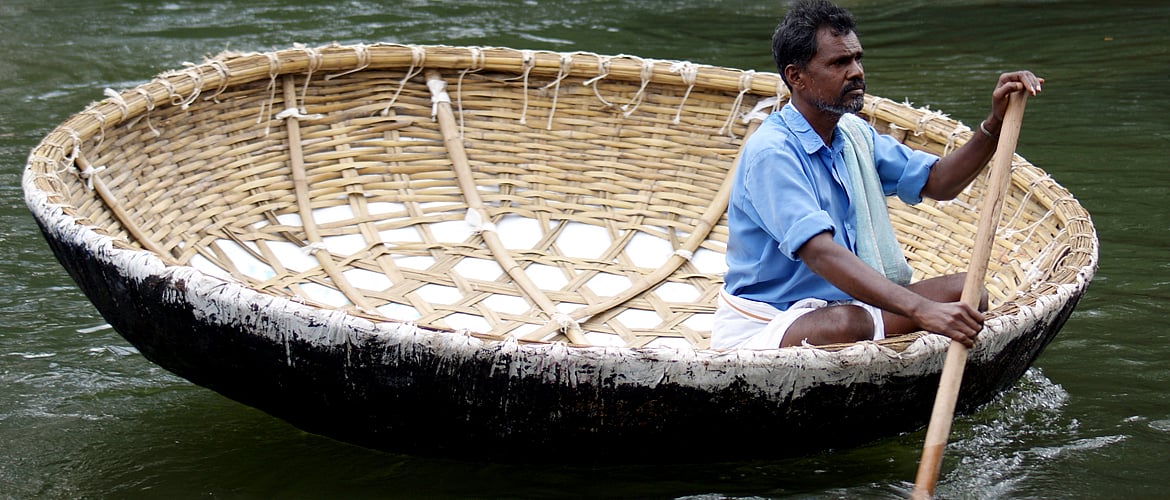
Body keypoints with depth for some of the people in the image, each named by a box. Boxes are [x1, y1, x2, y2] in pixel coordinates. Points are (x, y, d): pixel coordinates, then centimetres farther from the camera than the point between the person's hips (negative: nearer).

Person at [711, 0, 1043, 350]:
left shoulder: (853, 135, 12)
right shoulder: (771, 153, -18)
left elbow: (938, 183, 15)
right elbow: (820, 254, -30)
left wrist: (996, 123, -3)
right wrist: (921, 311, -40)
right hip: (761, 329, -8)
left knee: (965, 294, -10)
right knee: (846, 324, -40)